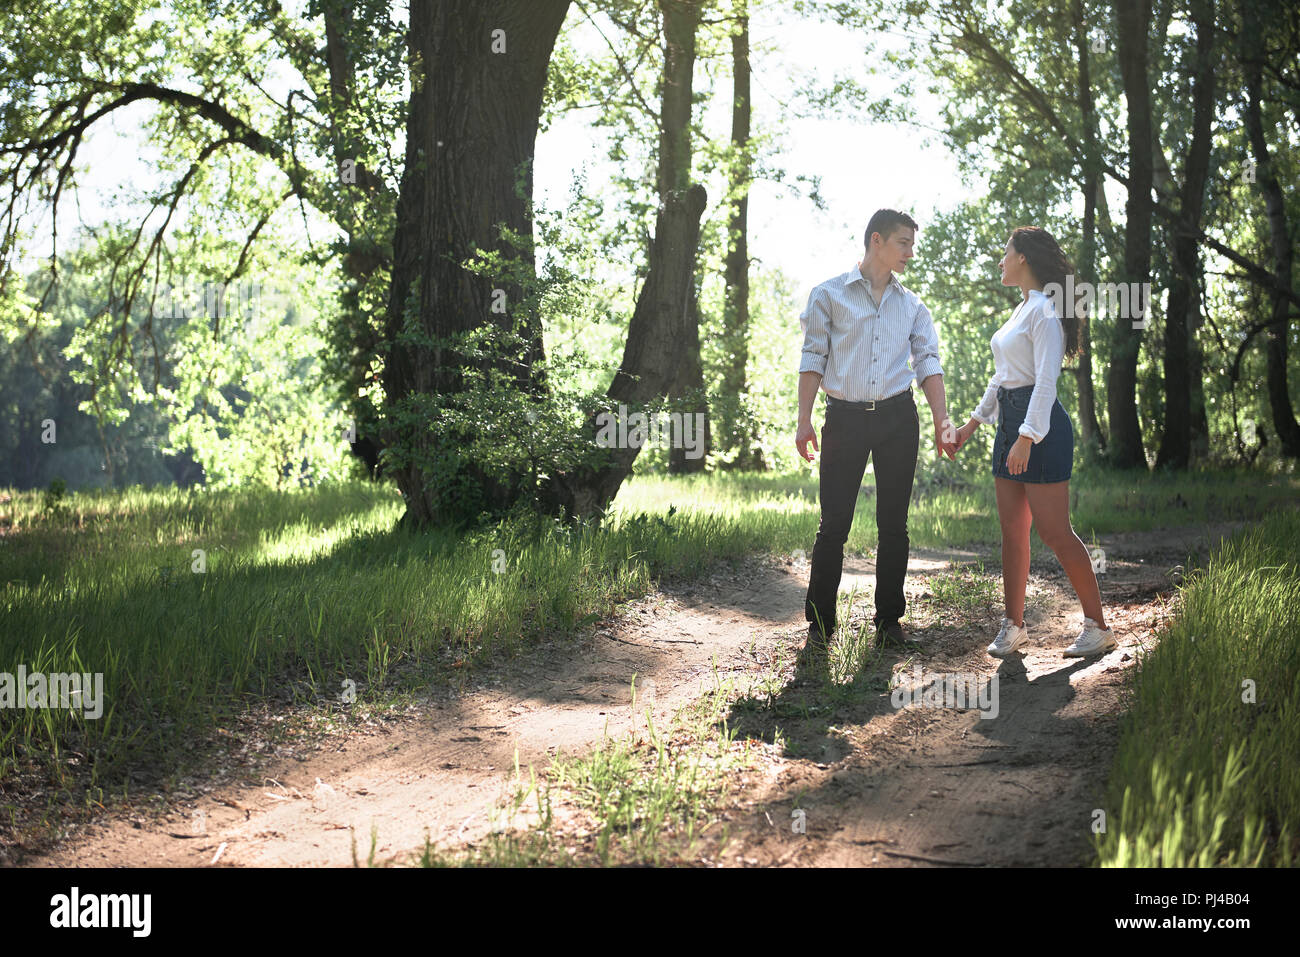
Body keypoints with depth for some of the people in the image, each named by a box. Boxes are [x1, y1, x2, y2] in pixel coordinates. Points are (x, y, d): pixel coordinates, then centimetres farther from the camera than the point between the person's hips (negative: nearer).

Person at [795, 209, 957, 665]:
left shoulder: (912, 306, 13)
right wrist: (804, 421, -6)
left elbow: (927, 363, 8)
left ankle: (888, 620, 15)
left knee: (894, 524, 5)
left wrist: (942, 422, -4)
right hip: (844, 417, -3)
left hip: (897, 417, 3)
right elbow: (813, 358, 1)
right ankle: (819, 627, 3)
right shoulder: (829, 294, 3)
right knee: (834, 524, -4)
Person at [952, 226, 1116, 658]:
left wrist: (1027, 437, -24)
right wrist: (974, 422, 25)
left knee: (1053, 531, -8)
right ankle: (1013, 624, 15)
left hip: (1040, 427, -9)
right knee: (1012, 529, 9)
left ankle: (1098, 626, 0)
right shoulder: (1022, 309, 18)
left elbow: (1046, 381, -19)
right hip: (1011, 422, 9)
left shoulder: (1044, 310, -12)